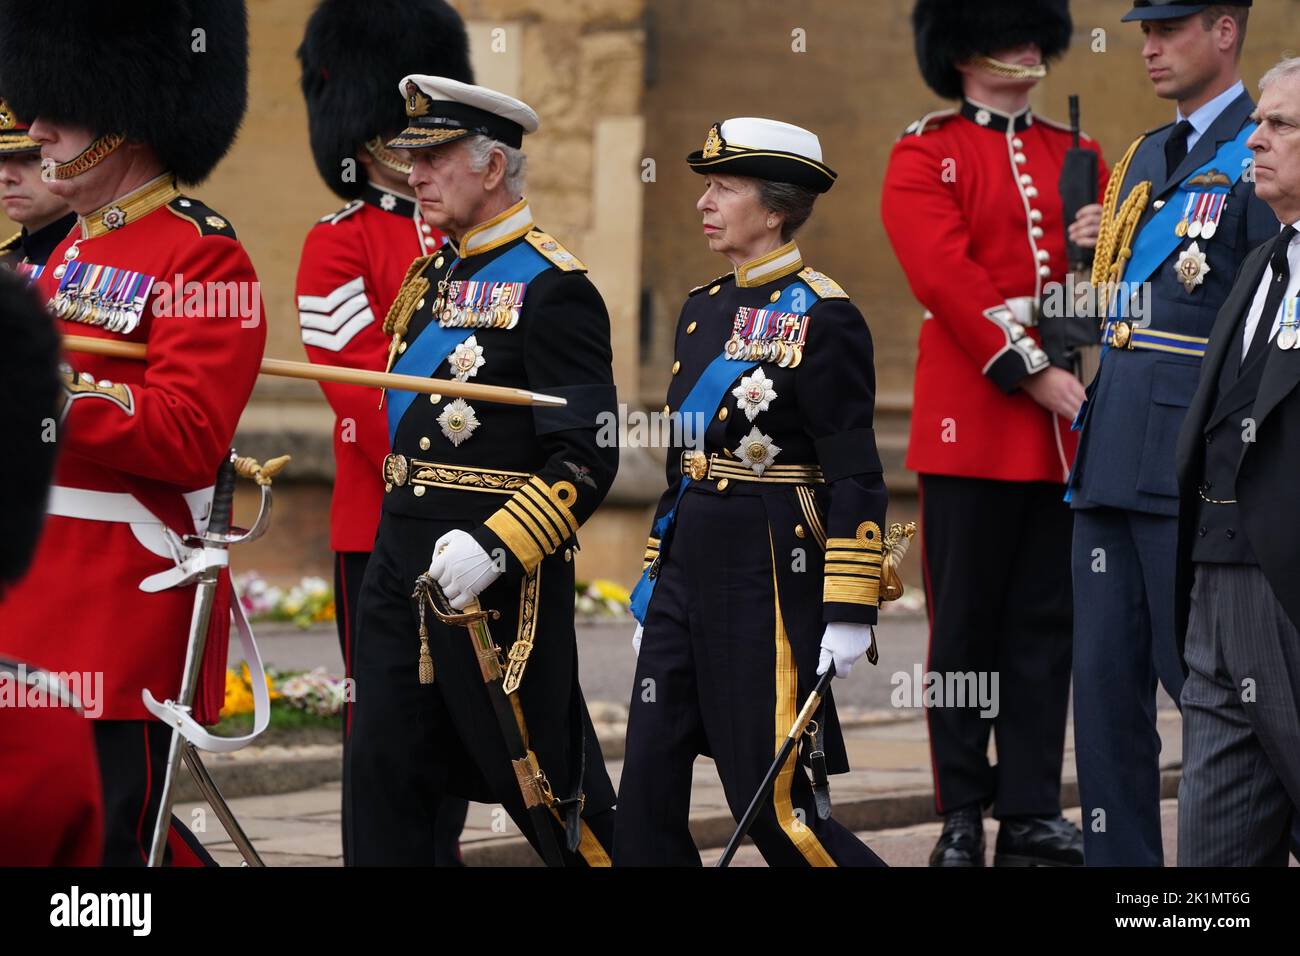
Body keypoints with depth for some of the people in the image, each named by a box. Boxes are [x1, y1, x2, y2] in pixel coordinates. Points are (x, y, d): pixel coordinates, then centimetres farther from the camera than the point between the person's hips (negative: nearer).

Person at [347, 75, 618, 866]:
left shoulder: (551, 286, -13)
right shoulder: (431, 275, 13)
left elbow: (589, 458, -18)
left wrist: (494, 548, -27)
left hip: (499, 569, -8)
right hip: (403, 561, 8)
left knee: (543, 780, 1)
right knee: (385, 772, 4)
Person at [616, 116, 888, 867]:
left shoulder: (824, 318, -10)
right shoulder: (705, 309, 13)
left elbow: (856, 479, -13)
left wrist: (851, 613, -17)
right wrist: (654, 583, 19)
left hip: (770, 572, -8)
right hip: (690, 567, 8)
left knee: (771, 800, -5)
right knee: (648, 791, 2)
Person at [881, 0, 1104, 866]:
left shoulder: (1076, 158, 15)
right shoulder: (925, 156, 0)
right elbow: (948, 277, -12)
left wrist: (1102, 240, -8)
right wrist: (1031, 371, -19)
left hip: (1067, 423, 5)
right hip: (972, 419, -4)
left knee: (1047, 624, 5)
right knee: (966, 626, 1)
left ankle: (1032, 813, 9)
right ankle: (962, 818, 6)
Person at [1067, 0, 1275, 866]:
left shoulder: (1261, 160, -7)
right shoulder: (1145, 160, 18)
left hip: (1194, 468, -8)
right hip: (1112, 462, 8)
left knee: (1203, 676, -4)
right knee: (1105, 676, 6)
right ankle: (1120, 858, 11)